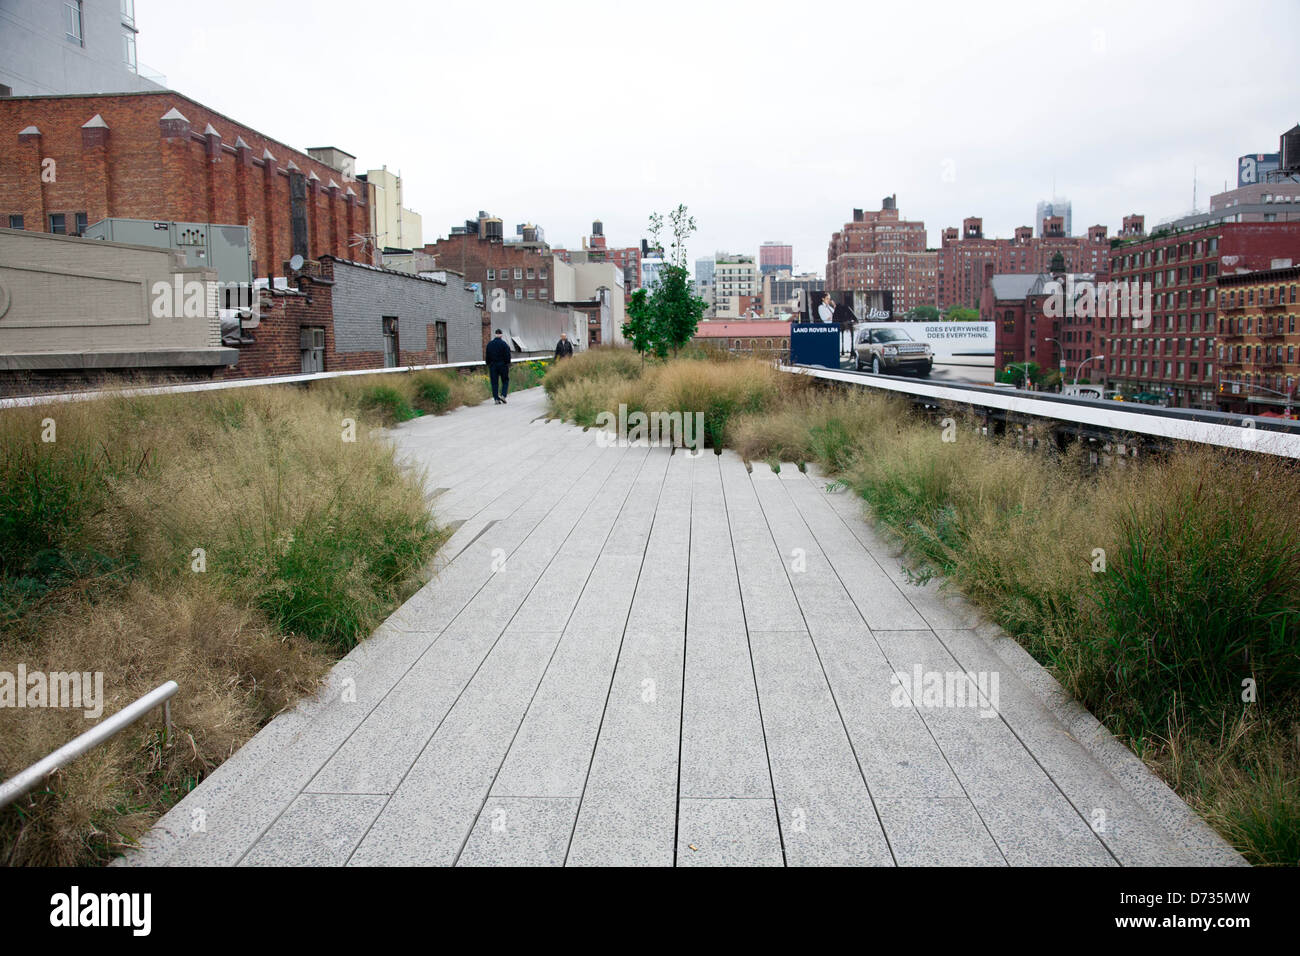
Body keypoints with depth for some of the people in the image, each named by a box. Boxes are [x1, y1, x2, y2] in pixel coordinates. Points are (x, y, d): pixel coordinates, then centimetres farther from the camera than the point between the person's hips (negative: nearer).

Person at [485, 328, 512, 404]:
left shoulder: (489, 344, 4)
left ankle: (496, 399, 1)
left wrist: (488, 364, 16)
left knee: (494, 382, 5)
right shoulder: (504, 344, -8)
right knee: (505, 381, 9)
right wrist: (508, 364, 0)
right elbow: (507, 355, -9)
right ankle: (503, 395, -7)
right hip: (502, 365, -3)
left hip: (493, 366, 3)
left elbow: (487, 356, 8)